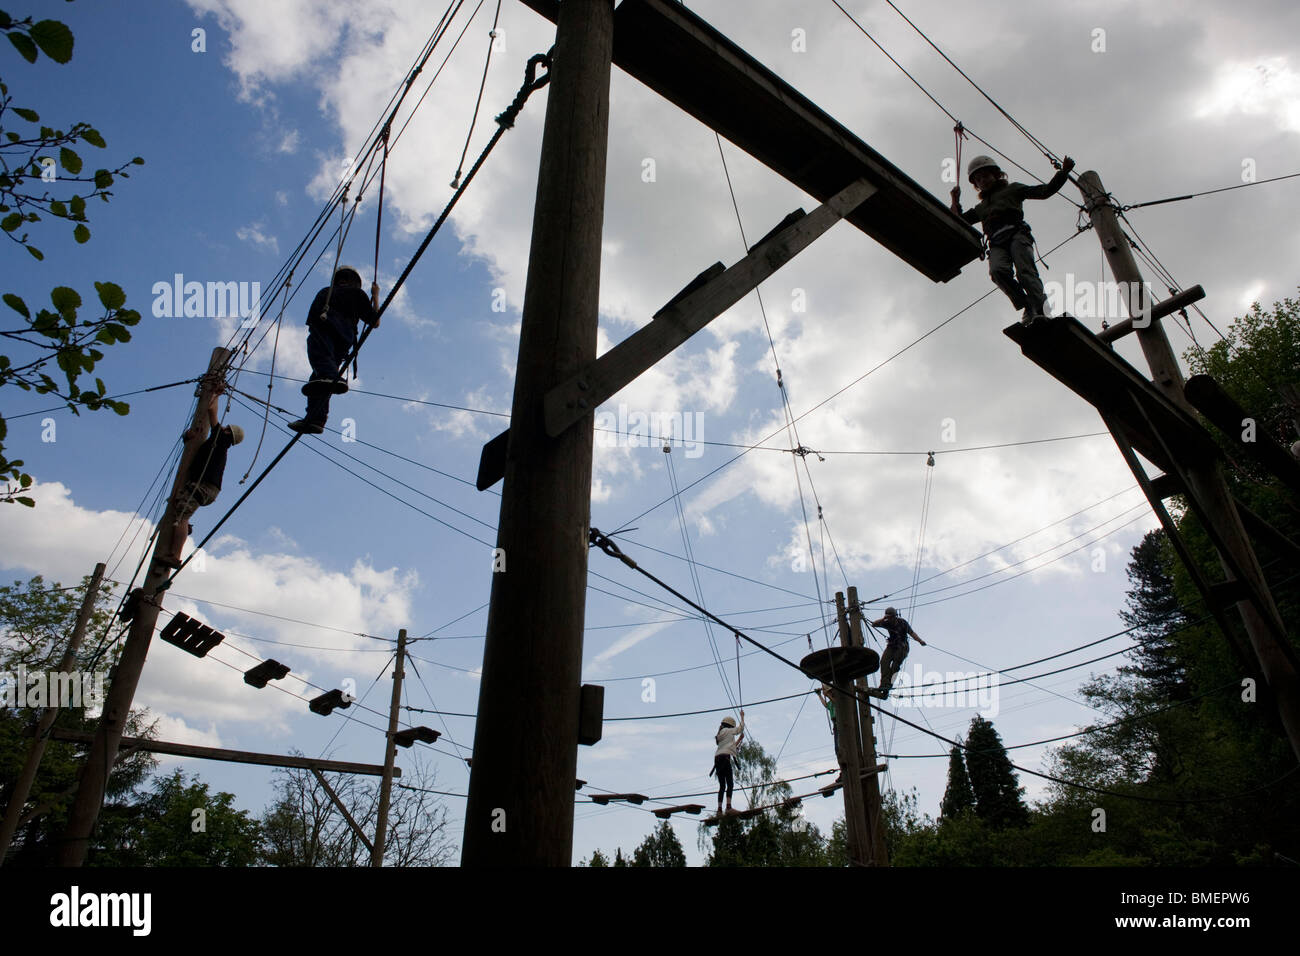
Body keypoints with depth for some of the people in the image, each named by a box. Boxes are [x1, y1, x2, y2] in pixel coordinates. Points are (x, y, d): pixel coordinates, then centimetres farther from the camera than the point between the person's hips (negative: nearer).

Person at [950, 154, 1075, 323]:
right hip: (997, 244, 2)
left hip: (1017, 234, -2)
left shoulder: (1012, 189, 27)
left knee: (1025, 271, -26)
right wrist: (955, 200, 21)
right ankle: (1029, 308, -35)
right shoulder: (980, 208, 36)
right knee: (998, 271, -32)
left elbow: (1045, 191, 22)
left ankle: (1040, 312, -40)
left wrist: (1063, 172, 12)